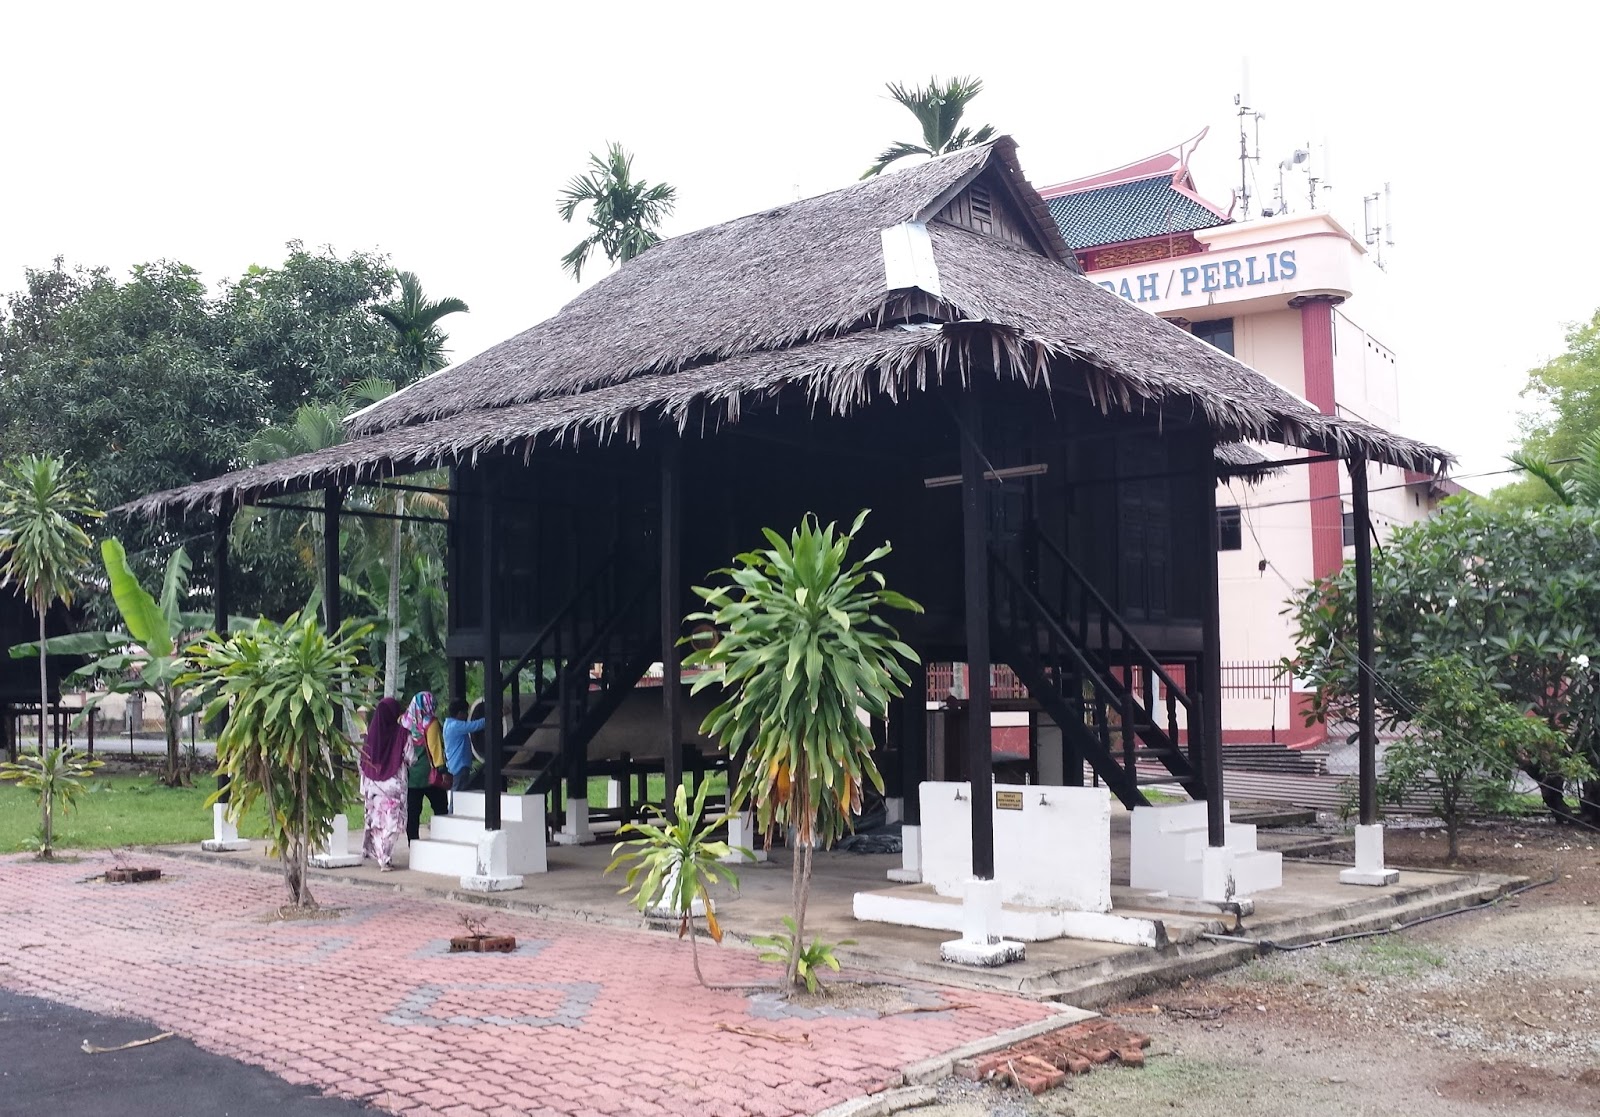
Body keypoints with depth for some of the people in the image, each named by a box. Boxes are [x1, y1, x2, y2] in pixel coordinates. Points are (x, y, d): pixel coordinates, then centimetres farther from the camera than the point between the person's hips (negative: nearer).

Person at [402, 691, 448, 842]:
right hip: (429, 774, -4)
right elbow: (435, 747, -14)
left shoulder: (406, 721, 4)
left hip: (410, 774, 4)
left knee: (412, 812, 4)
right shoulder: (430, 723, -10)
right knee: (440, 808, 7)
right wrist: (443, 770, -13)